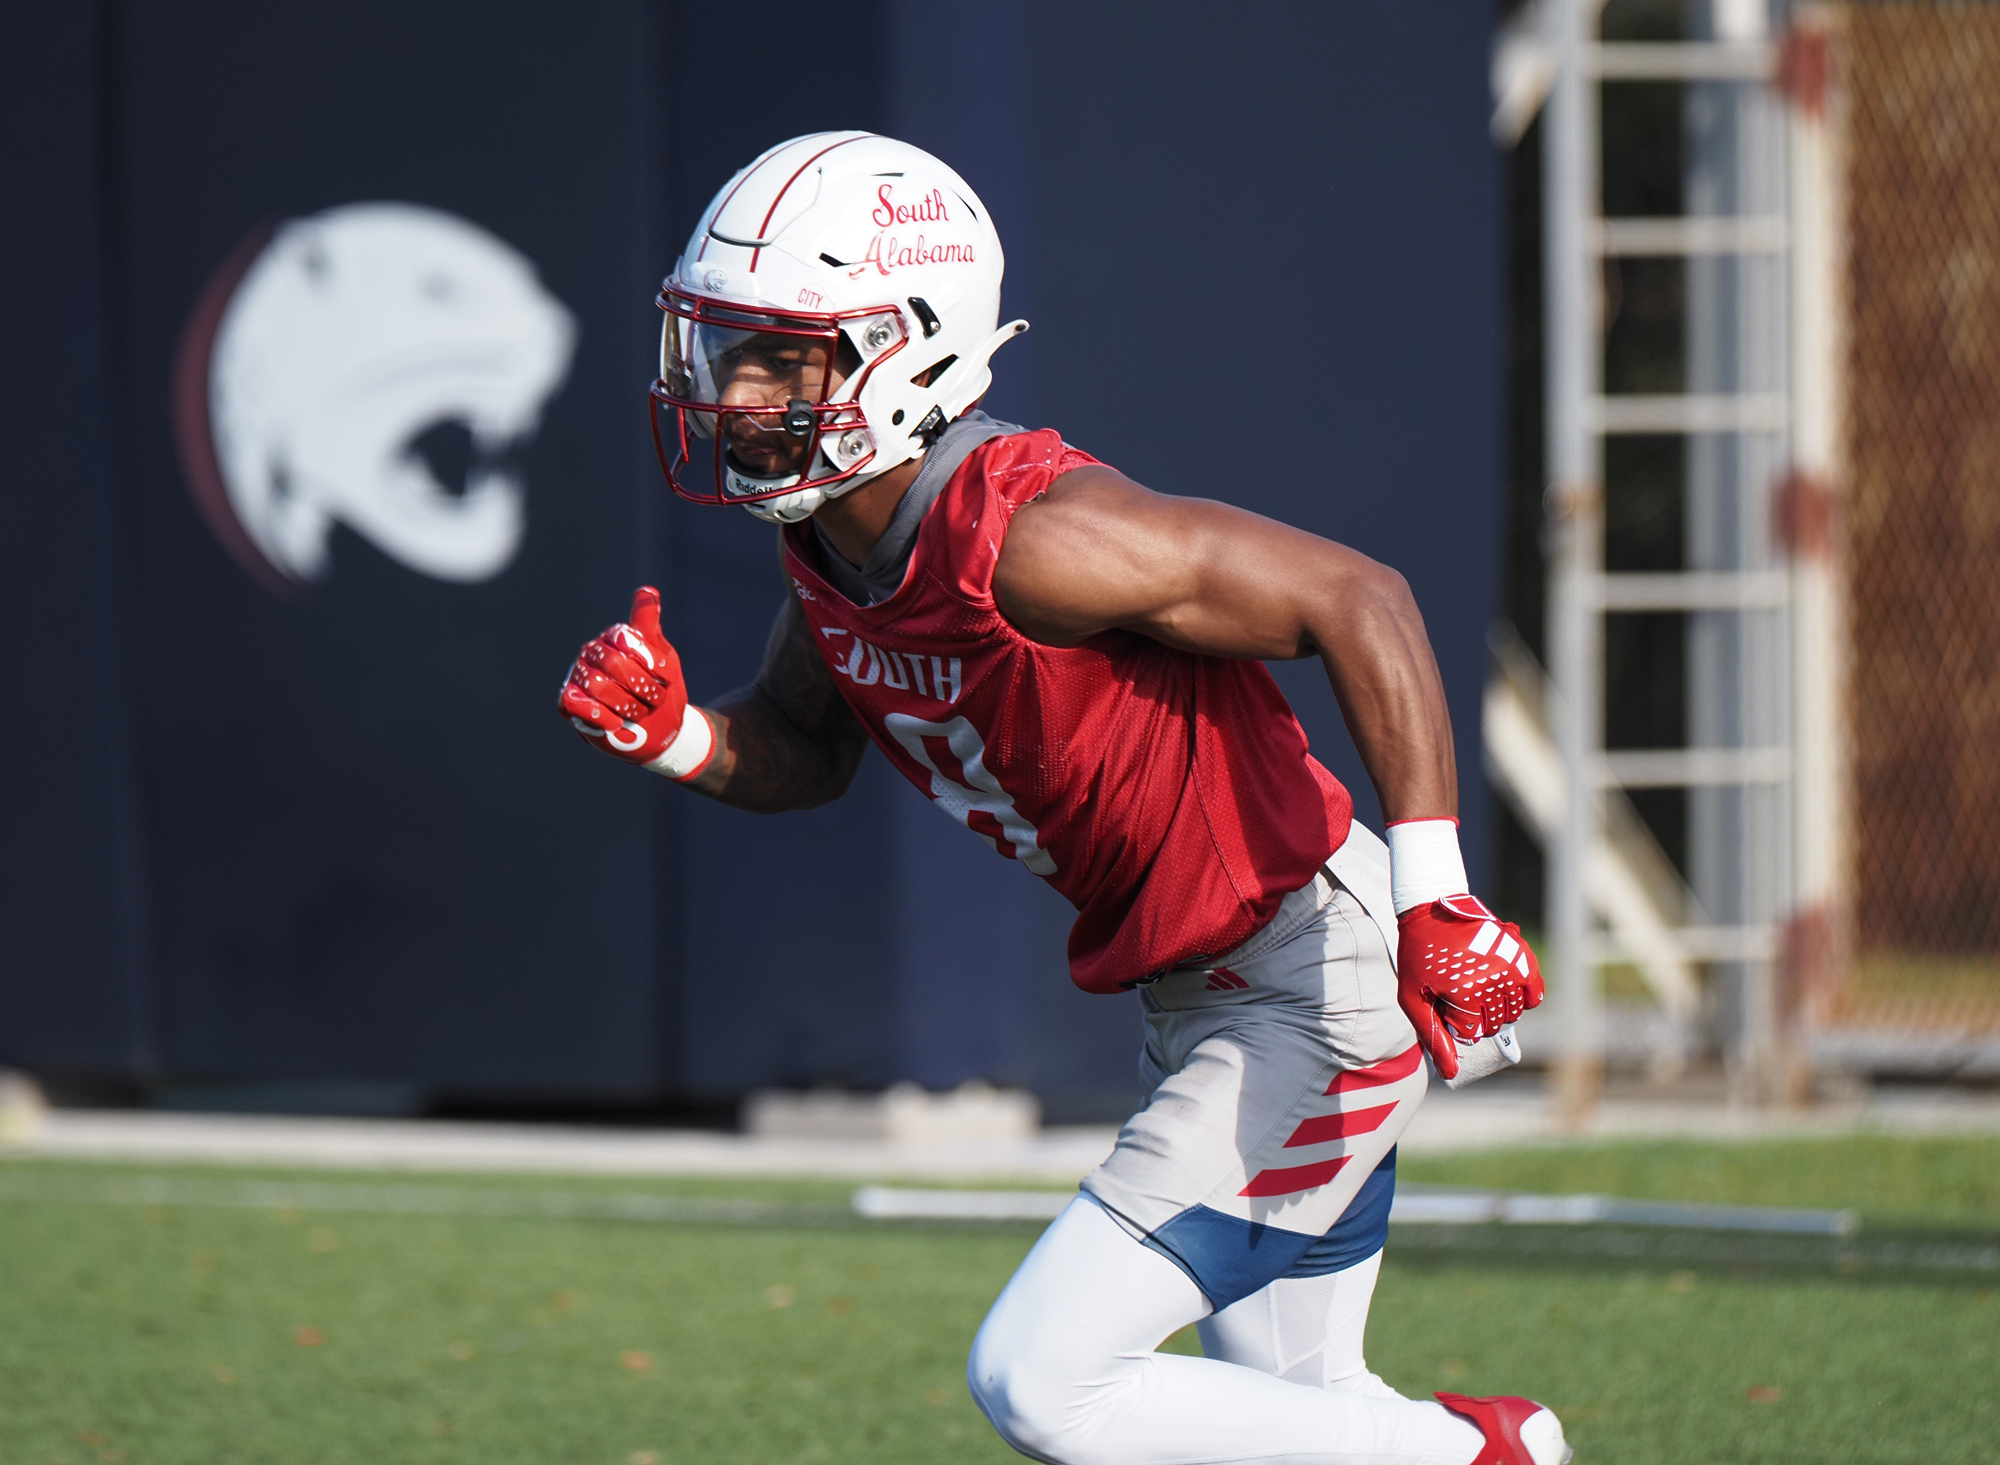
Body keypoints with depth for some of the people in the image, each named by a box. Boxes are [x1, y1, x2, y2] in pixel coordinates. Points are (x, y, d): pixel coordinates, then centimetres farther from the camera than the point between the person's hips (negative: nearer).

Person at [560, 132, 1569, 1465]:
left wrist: (1434, 905, -30)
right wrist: (678, 740, -6)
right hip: (1196, 1004, 9)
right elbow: (804, 751, 17)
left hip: (1311, 992, -9)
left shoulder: (1032, 536, -27)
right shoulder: (833, 539, -1)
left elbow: (1358, 599, -26)